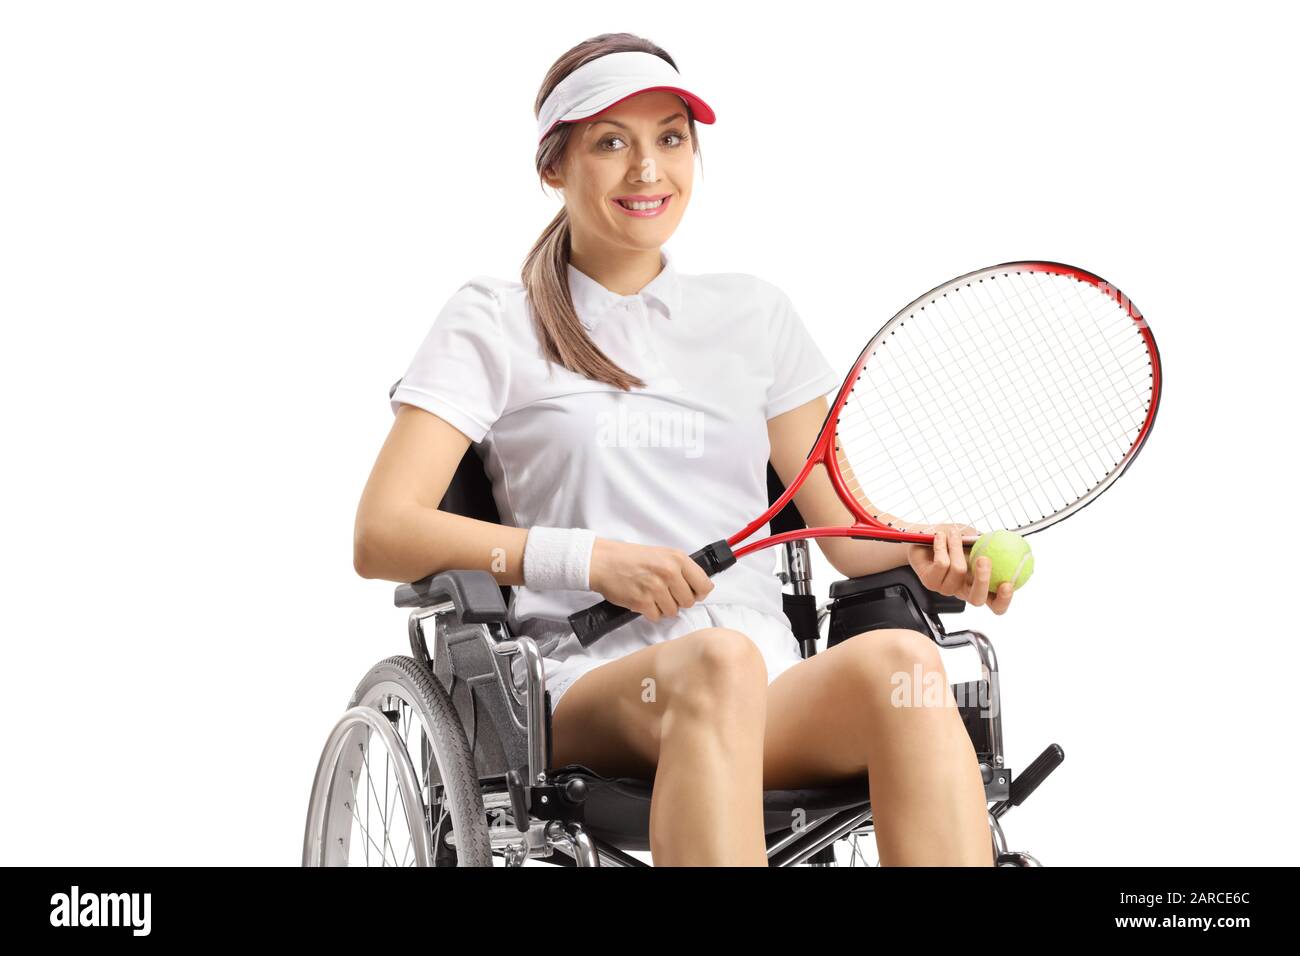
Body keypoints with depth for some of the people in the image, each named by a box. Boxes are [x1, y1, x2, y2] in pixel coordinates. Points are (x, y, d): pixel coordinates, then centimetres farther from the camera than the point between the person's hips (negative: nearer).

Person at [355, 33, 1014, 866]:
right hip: (591, 694, -3)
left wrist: (926, 549, -6)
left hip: (776, 702, 3)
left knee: (899, 660, -32)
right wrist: (588, 558, -12)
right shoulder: (494, 322, 12)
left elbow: (846, 529, 18)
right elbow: (382, 534, 0)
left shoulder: (753, 316, 23)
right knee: (720, 661, -38)